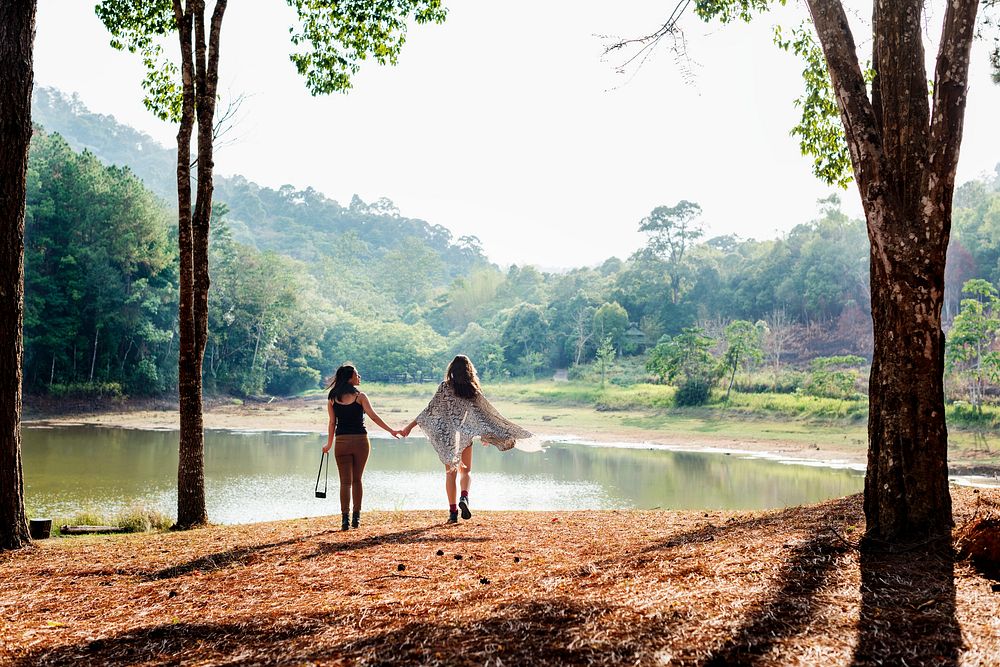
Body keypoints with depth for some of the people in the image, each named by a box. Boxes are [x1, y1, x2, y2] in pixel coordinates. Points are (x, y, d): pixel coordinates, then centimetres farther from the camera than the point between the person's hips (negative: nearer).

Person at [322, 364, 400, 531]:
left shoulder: (332, 398, 4)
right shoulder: (360, 396, -4)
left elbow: (332, 422, 4)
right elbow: (373, 416, -8)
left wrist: (329, 444, 12)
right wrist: (391, 431, -4)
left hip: (341, 441, 1)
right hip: (360, 440, -1)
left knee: (345, 481, 5)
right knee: (357, 480, 12)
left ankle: (345, 519, -2)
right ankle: (356, 517, 13)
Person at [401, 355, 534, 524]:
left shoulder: (445, 387, -6)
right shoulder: (473, 390, -1)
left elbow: (430, 409, -8)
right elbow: (486, 413, 3)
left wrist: (410, 426, -4)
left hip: (447, 434, -1)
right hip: (466, 435, 1)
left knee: (451, 472, 8)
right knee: (466, 470, 15)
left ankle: (453, 511, 2)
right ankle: (464, 498, -12)